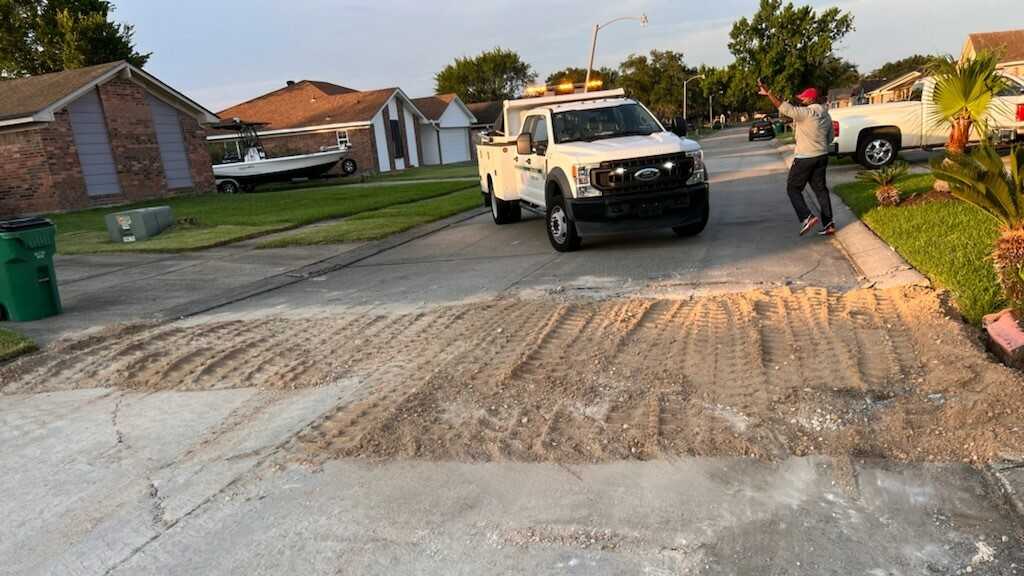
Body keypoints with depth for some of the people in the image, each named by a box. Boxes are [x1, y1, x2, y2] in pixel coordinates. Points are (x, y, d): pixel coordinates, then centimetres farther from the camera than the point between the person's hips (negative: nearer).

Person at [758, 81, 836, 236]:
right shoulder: (826, 115, 10)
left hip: (804, 158, -8)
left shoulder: (805, 113, -17)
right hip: (822, 157, 8)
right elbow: (830, 137, 18)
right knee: (820, 189, 11)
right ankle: (828, 224, 8)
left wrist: (768, 93, -30)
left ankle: (807, 217, -12)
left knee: (793, 188, 4)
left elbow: (785, 108, -28)